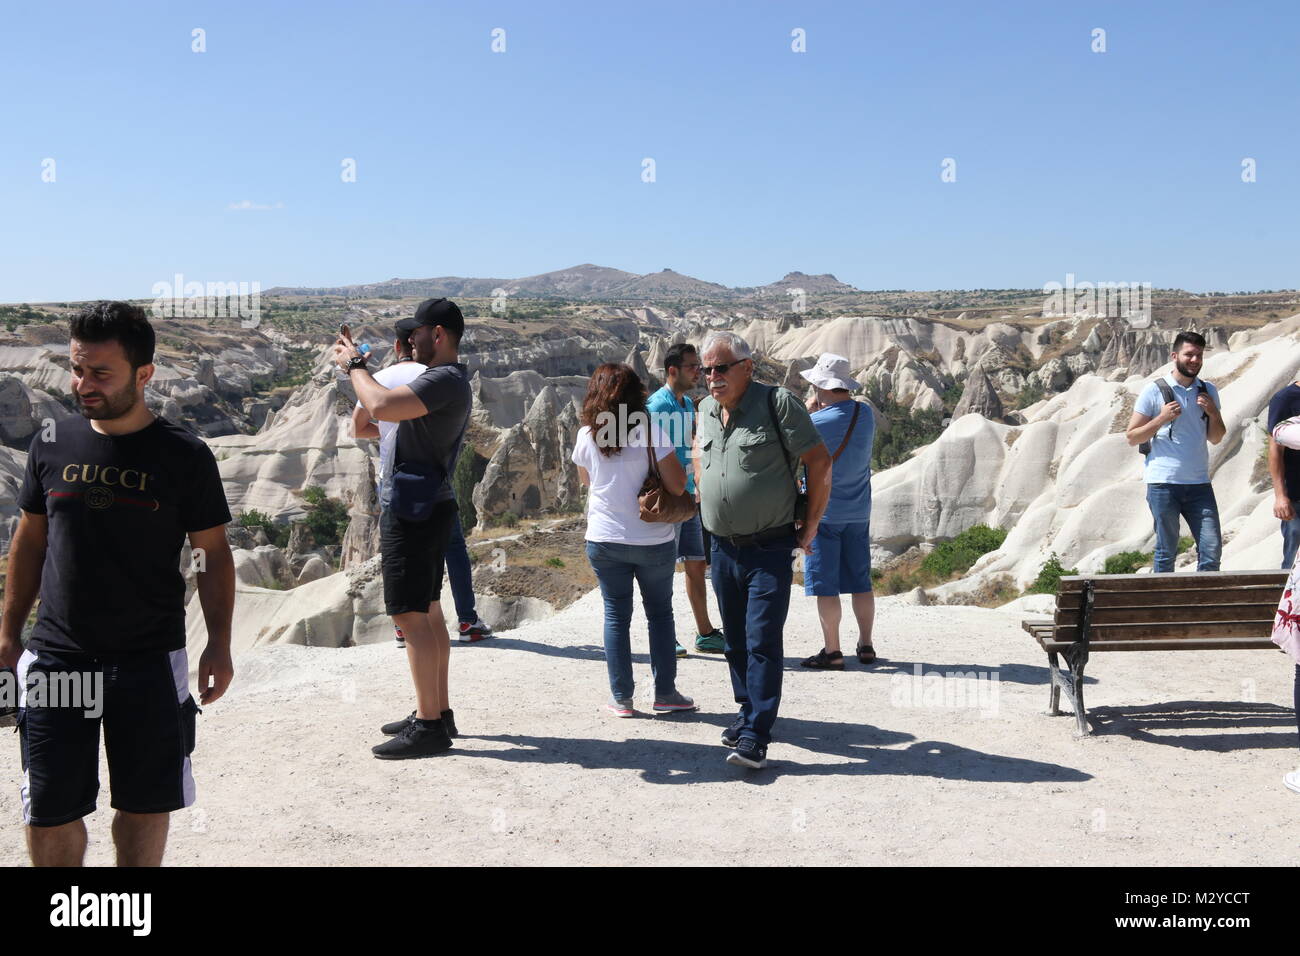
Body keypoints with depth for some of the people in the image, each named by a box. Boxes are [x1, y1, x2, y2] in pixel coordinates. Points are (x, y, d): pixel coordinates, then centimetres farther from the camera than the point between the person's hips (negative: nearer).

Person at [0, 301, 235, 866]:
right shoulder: (53, 445, 2)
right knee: (50, 810, 6)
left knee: (145, 804, 10)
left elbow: (212, 554, -2)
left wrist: (219, 645, -7)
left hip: (151, 663, -2)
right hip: (55, 659, 2)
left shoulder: (184, 457, -7)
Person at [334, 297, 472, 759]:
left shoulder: (443, 380, -17)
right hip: (425, 507, 11)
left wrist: (354, 365, -13)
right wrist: (358, 363, 15)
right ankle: (438, 712, 23)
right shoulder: (447, 380, 18)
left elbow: (381, 407, -30)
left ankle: (429, 726, -5)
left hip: (413, 509, -11)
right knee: (427, 611, 15)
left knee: (410, 615, -9)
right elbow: (381, 418, 24)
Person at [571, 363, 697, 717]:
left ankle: (621, 698, 11)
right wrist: (674, 461, 5)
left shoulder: (586, 436, -1)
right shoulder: (649, 431, -11)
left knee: (616, 615, 10)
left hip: (603, 541, 2)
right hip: (652, 540, -2)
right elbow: (677, 486, -12)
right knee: (659, 612, 12)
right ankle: (665, 693, 16)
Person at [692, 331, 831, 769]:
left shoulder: (777, 403, -12)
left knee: (762, 641, -9)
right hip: (723, 548, 6)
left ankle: (755, 737, -9)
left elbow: (819, 462, -10)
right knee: (735, 639, 15)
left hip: (770, 549, -6)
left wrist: (810, 527, -7)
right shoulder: (705, 410, 7)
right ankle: (750, 711, 30)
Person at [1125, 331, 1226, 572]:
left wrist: (1213, 414, -3)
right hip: (1163, 483, -4)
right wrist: (1162, 418, -14)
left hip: (1199, 483, 4)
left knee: (1212, 548, -1)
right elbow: (1132, 437, -1)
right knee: (1166, 552, 4)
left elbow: (1215, 439, 15)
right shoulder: (1154, 391, -2)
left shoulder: (1208, 391, 11)